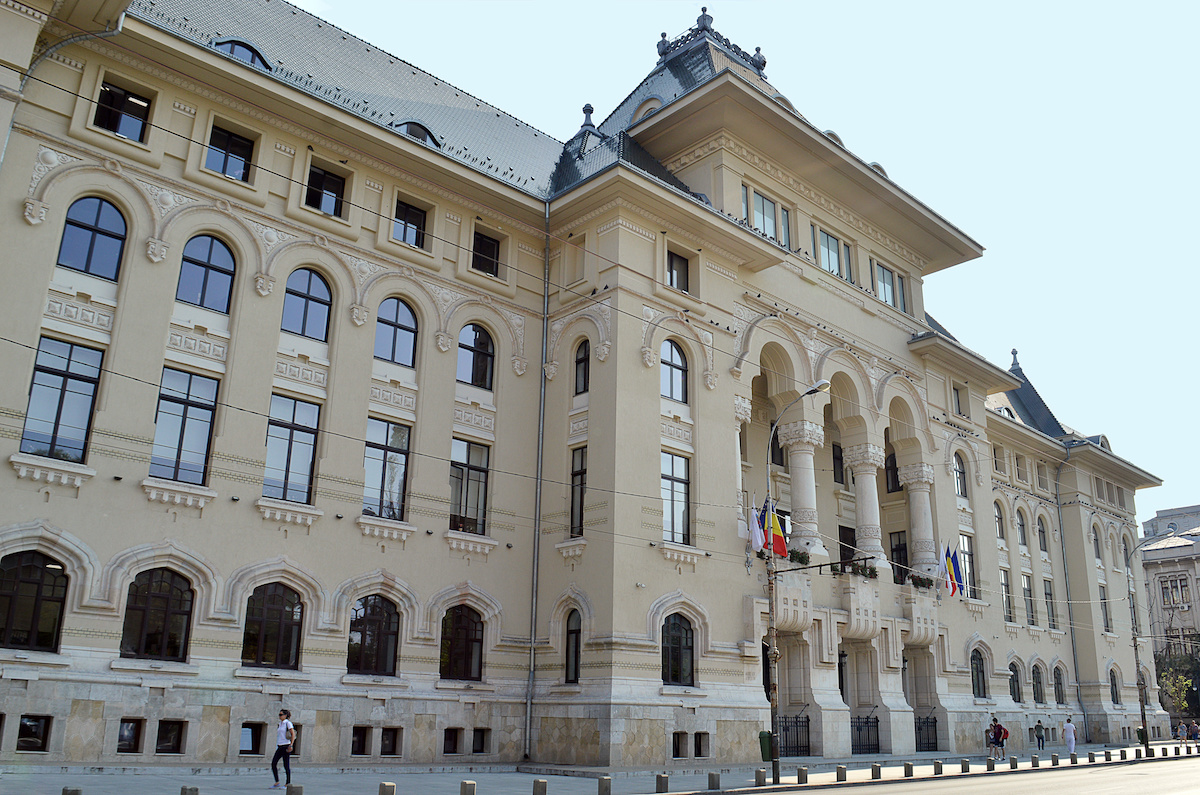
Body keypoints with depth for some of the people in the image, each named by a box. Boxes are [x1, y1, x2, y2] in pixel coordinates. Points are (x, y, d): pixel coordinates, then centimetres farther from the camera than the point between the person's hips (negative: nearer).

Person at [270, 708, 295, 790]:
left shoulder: (288, 723, -7)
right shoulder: (280, 724, 16)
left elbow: (293, 734, -13)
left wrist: (291, 745, -19)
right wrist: (277, 745, 22)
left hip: (286, 746, -8)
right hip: (279, 747, 8)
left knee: (286, 765, -4)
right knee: (273, 763, 0)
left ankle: (288, 783, 2)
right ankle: (277, 782, 8)